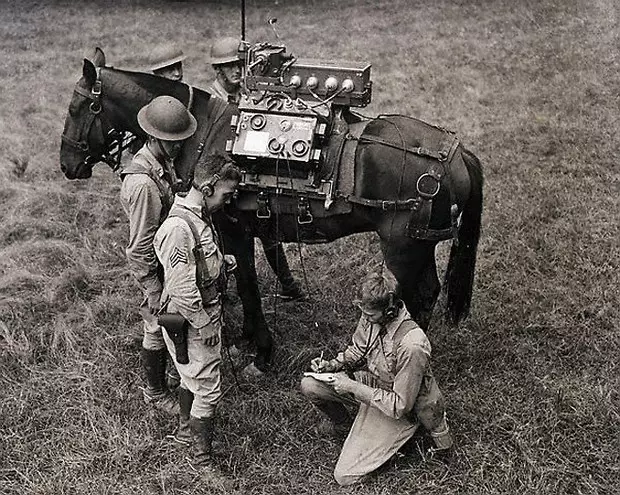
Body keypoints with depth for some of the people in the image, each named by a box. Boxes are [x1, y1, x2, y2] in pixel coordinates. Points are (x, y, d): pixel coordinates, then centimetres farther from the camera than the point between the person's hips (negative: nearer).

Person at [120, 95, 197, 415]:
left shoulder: (163, 163, -2)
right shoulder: (143, 182, -32)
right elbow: (140, 247, -27)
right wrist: (154, 293, -22)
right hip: (158, 270, -8)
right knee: (157, 331, 11)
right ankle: (156, 393, 32)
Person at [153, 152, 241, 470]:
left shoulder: (201, 216, 5)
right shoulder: (178, 227, -27)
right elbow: (182, 290, -27)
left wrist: (222, 262, 3)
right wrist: (205, 324, -19)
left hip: (204, 316, 10)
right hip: (191, 324, -10)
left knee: (191, 378, 26)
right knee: (207, 390, 2)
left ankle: (185, 430, 47)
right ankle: (201, 460, 18)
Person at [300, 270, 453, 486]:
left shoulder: (411, 346, -36)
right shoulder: (370, 317, -14)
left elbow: (400, 406, -28)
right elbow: (356, 351, 7)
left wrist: (352, 387, -26)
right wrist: (331, 365, -11)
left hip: (399, 411, -6)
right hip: (372, 386, 7)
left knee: (345, 476, -11)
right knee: (309, 385, -12)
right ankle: (339, 423, 19)